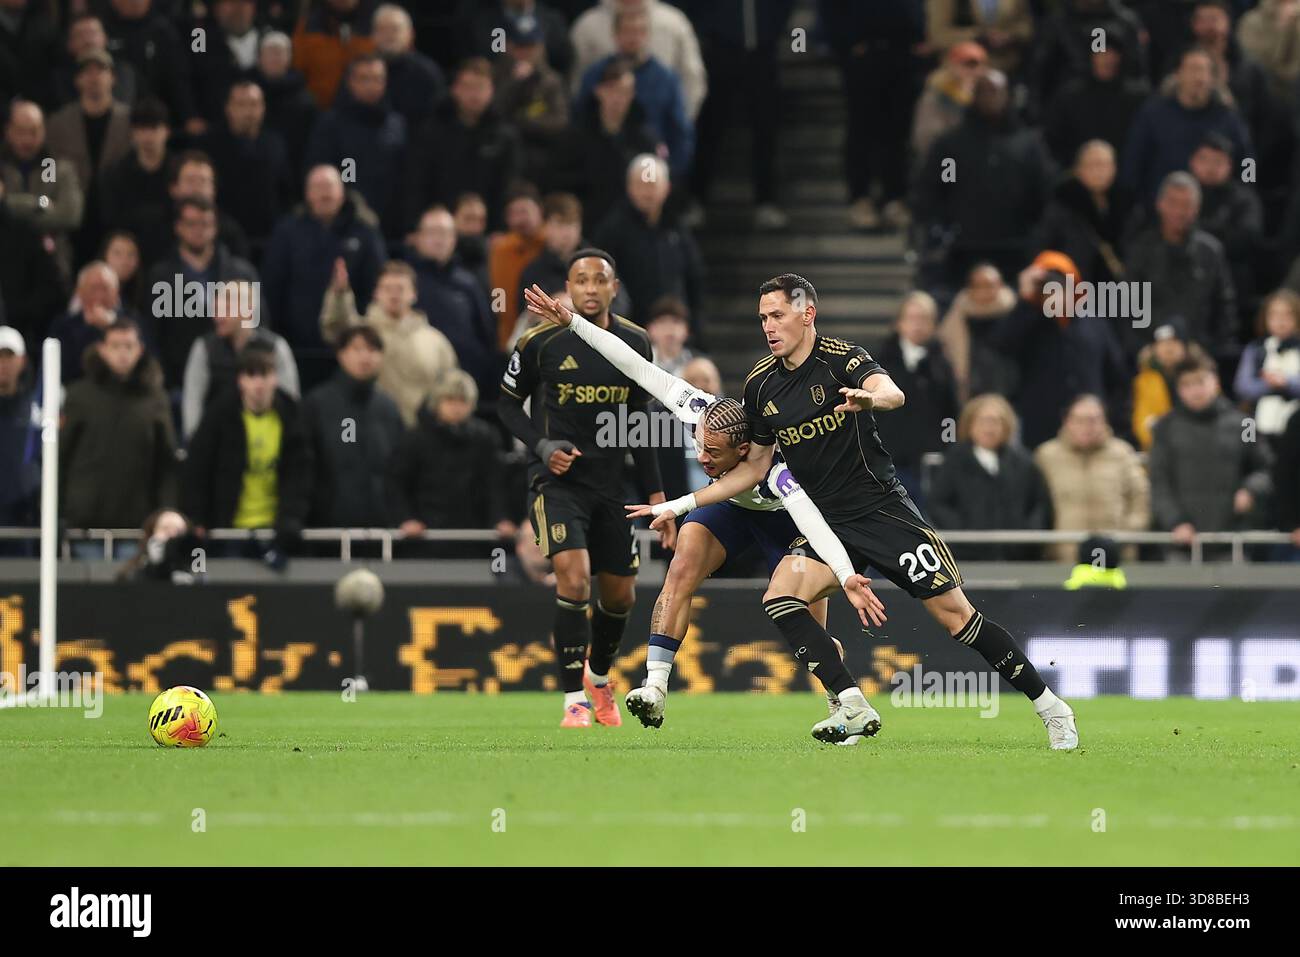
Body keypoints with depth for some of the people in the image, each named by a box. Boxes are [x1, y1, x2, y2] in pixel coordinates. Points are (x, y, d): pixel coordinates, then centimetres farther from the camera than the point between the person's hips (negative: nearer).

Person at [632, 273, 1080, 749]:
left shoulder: (841, 357, -10)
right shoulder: (760, 383, 6)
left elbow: (892, 393, -31)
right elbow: (754, 466, 16)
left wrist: (869, 397, -55)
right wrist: (681, 504, 10)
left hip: (882, 509, -5)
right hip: (826, 524, 5)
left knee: (954, 613, -8)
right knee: (779, 596, -20)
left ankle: (1050, 707, 4)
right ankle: (853, 709, -19)